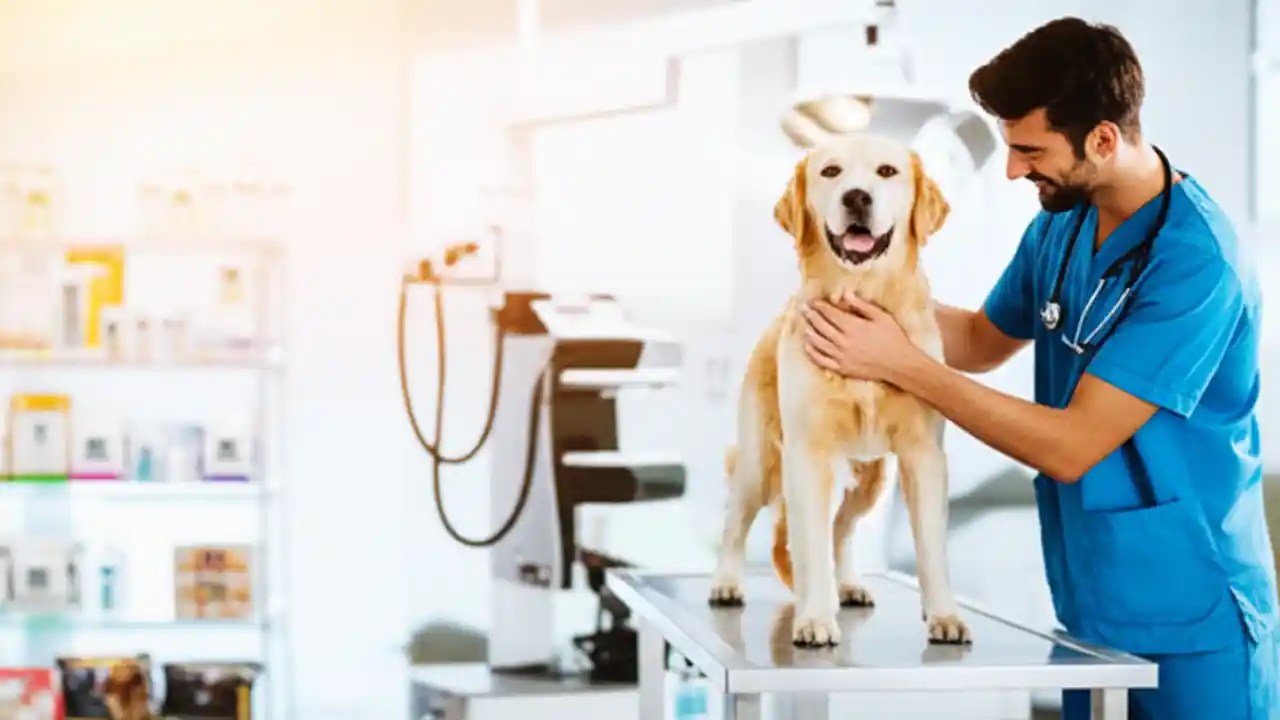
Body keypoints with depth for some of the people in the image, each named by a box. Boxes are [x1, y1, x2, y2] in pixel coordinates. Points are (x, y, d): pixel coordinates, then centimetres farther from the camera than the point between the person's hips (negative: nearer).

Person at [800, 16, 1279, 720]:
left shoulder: (1195, 260, -23)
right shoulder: (1060, 221, 2)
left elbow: (1072, 446, -23)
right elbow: (985, 341, 20)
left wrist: (901, 364, -20)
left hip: (1190, 615, -7)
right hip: (1089, 603, 7)